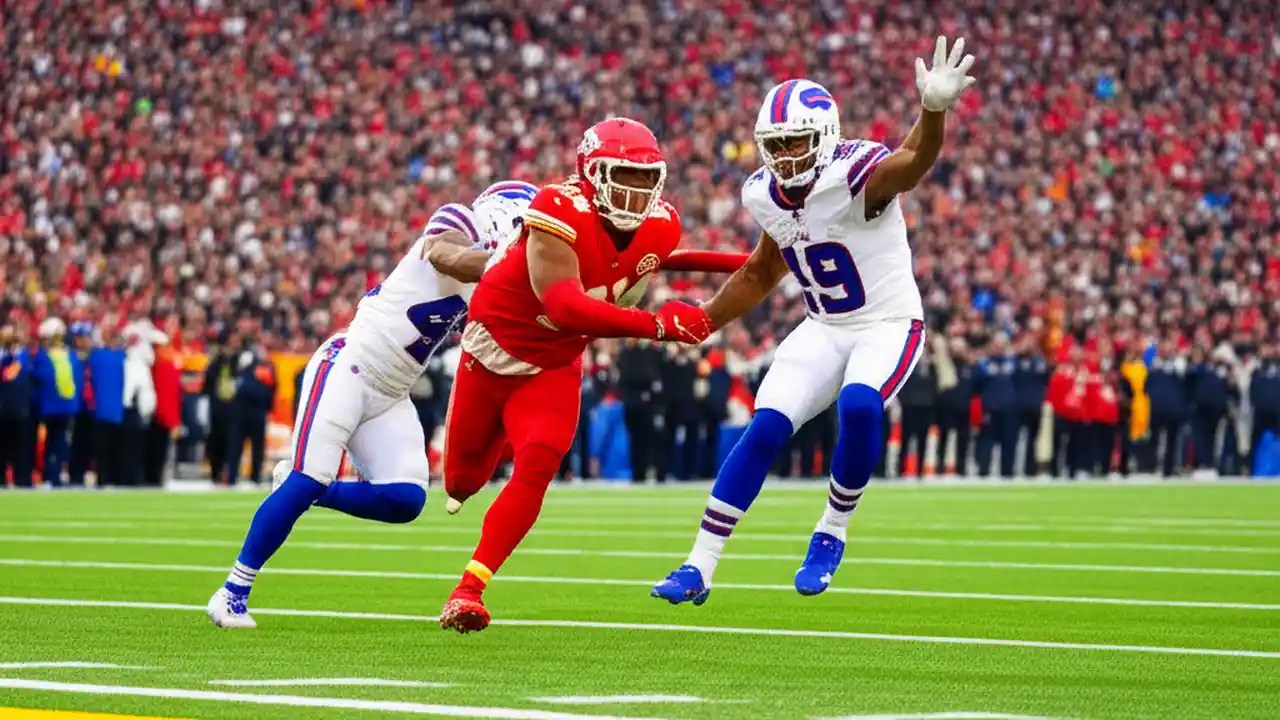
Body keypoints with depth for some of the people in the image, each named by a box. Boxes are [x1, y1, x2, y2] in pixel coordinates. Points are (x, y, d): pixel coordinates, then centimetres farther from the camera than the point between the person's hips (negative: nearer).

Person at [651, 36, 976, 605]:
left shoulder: (856, 175, -25)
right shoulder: (764, 196, -4)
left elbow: (913, 163, -49)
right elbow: (763, 272, 15)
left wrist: (934, 110, -70)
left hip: (889, 325, -5)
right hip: (823, 329, 5)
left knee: (858, 405, -33)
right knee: (766, 428, -10)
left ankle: (832, 533, -8)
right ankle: (699, 569, -4)